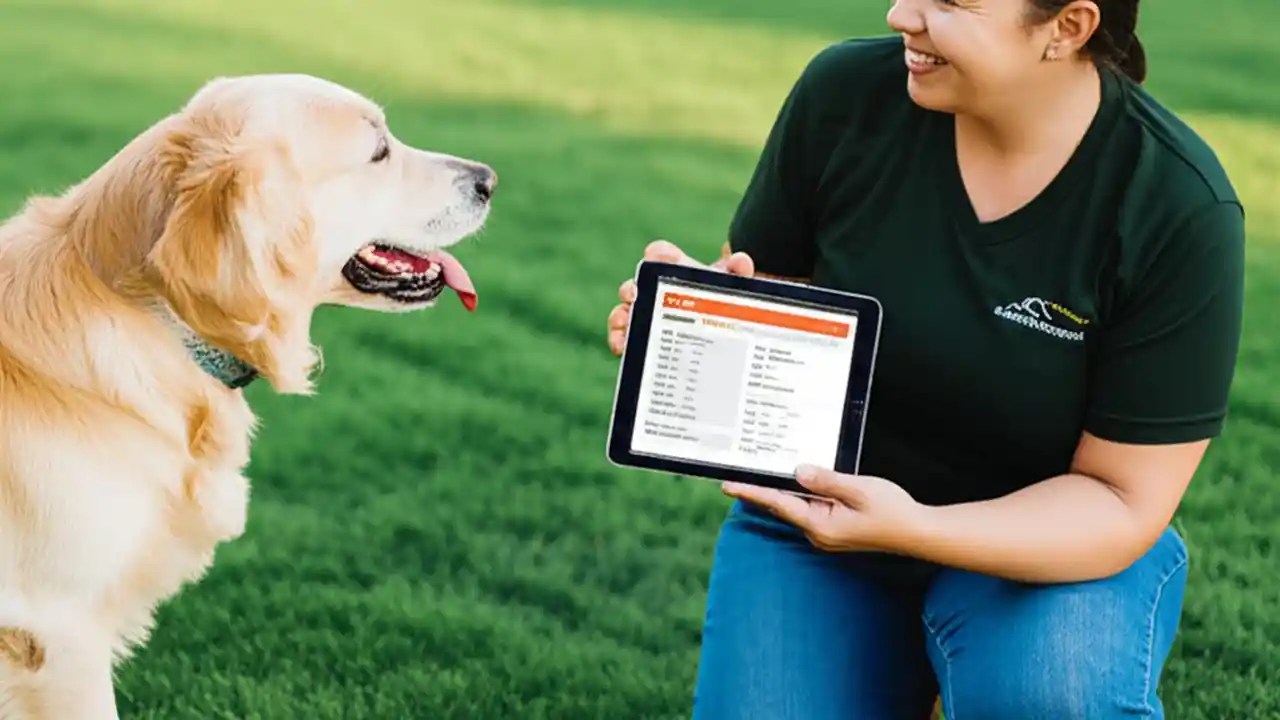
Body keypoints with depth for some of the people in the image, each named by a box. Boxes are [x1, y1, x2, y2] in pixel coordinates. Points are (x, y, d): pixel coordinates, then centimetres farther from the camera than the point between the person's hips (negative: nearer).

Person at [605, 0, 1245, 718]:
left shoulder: (1181, 212, -22)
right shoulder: (846, 93, -15)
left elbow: (1123, 503, -19)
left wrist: (911, 528, -35)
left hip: (1051, 539, -3)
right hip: (818, 518, 3)